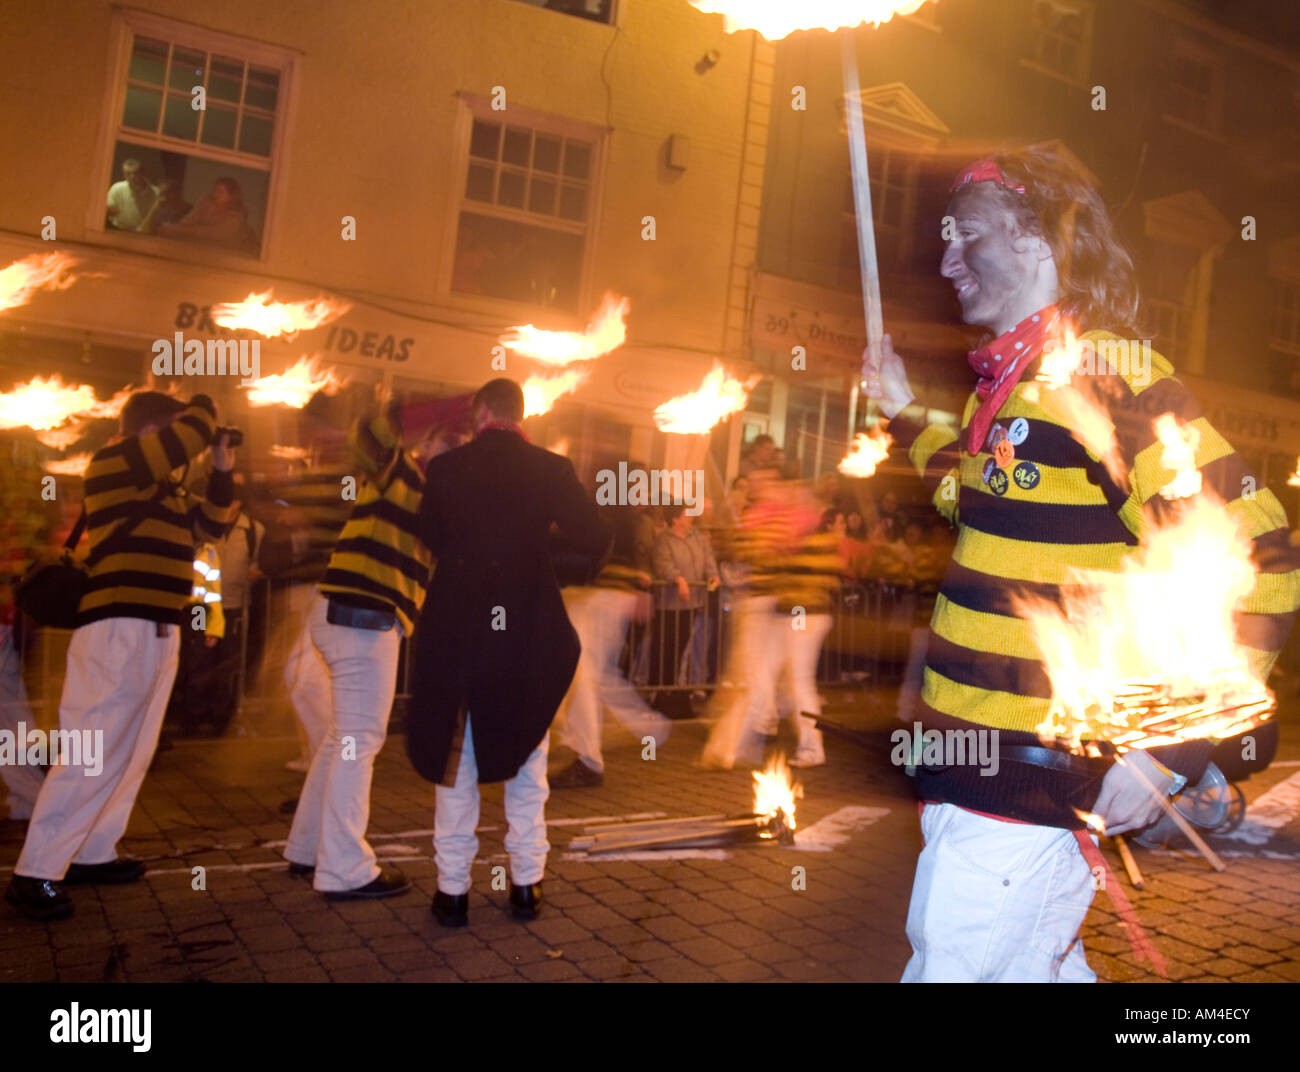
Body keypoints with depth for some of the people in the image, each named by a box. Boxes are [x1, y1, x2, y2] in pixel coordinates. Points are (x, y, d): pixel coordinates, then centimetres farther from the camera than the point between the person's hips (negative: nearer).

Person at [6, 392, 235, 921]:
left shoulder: (165, 490, 20)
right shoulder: (114, 463, -7)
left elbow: (210, 523, 28)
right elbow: (191, 434, -18)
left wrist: (222, 471, 17)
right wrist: (204, 405, 3)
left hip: (157, 633, 10)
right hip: (120, 630, -10)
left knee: (132, 753, 13)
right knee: (92, 754, -10)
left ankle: (92, 853, 22)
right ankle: (35, 874, -5)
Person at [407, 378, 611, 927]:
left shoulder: (445, 468, -2)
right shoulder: (550, 469, -4)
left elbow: (429, 537, 9)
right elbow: (595, 537, -6)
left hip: (457, 631, 0)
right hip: (529, 634, 0)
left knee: (455, 759, 11)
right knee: (527, 761, 14)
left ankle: (452, 889, 15)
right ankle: (526, 884, 19)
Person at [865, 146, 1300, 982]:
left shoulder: (1105, 377, -17)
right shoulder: (1015, 379, 12)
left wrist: (1168, 752, -22)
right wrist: (908, 416, 24)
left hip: (1026, 777, -9)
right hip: (982, 759, 9)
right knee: (1039, 963, 23)